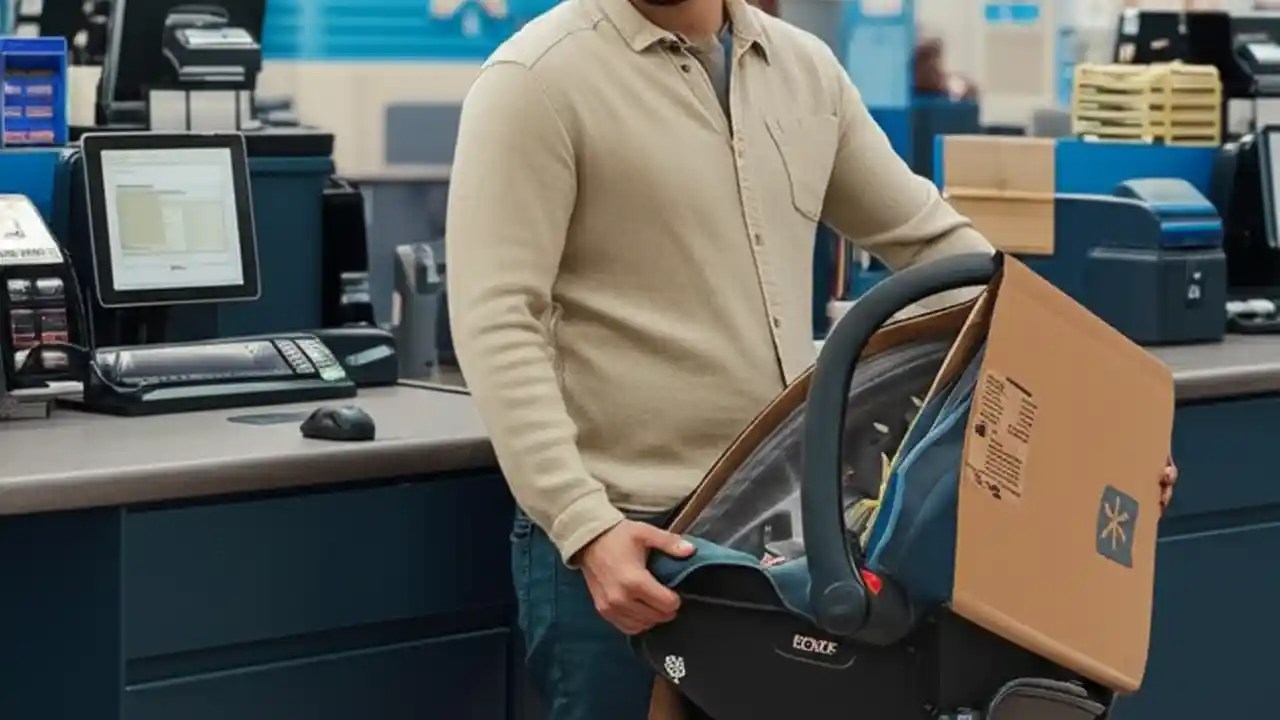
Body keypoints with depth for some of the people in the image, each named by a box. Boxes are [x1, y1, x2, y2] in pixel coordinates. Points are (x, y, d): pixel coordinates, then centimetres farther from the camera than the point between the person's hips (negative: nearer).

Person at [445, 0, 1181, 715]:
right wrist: (584, 525, -26)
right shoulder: (541, 78, -9)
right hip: (624, 536, -6)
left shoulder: (804, 67, 9)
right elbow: (498, 325, -16)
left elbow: (933, 241, 14)